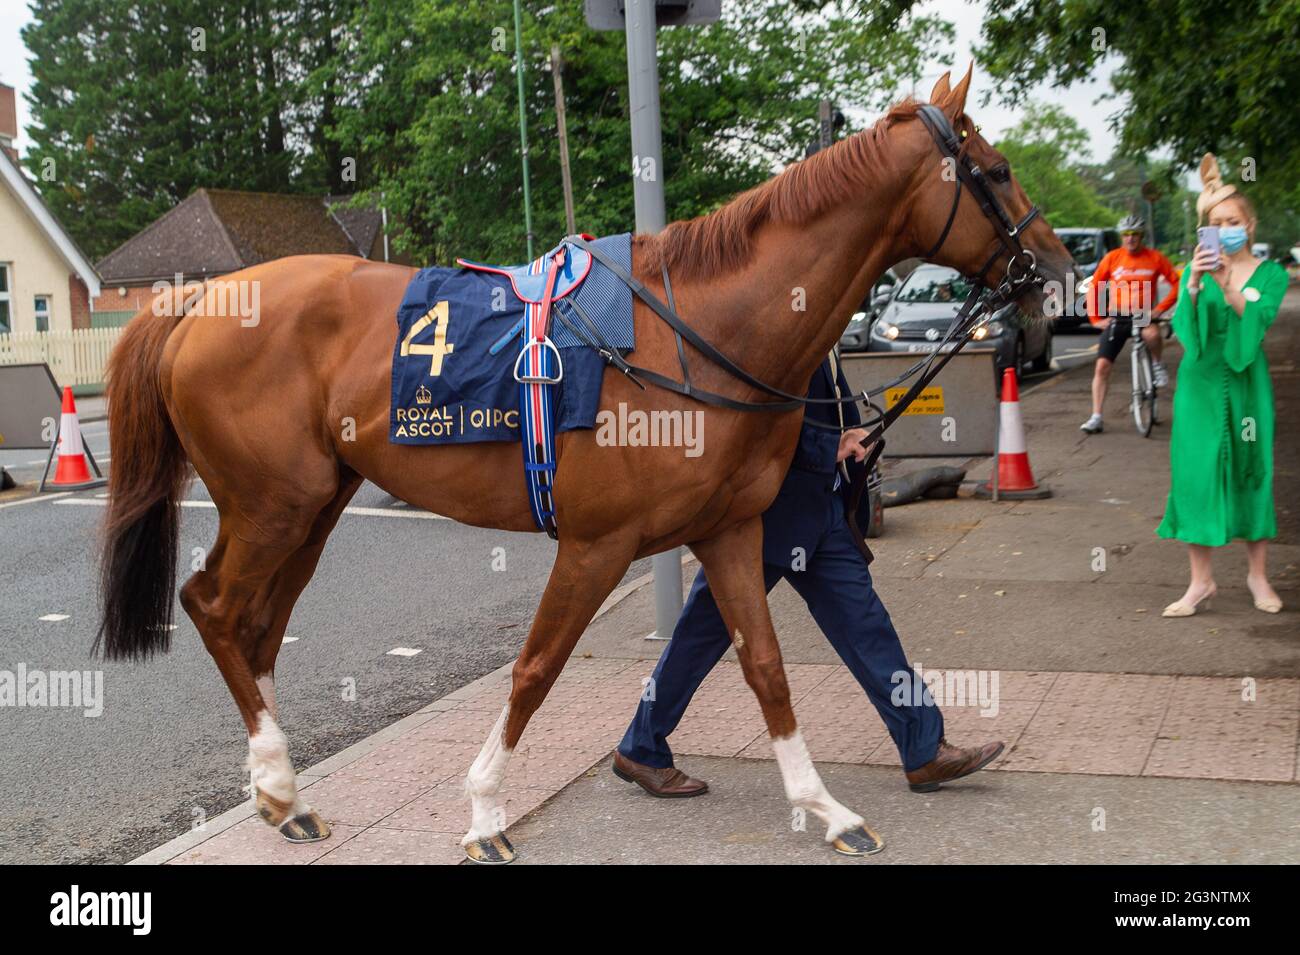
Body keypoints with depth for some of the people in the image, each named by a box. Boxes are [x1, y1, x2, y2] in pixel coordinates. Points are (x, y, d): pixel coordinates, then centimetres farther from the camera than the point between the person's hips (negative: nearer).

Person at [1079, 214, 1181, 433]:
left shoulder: (1154, 258, -3)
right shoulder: (1112, 257, -1)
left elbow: (1176, 282, 1)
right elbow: (1094, 287, 6)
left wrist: (1160, 308, -9)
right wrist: (1096, 319, 0)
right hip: (1116, 317, 2)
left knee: (1152, 334, -37)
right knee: (1102, 366, -6)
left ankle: (1157, 364, -3)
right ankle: (1096, 417, 1)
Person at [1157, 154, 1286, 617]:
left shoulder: (1271, 274, 3)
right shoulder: (1199, 269, 5)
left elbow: (1258, 321, -14)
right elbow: (1183, 325, -10)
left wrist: (1228, 285, -27)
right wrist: (1194, 285, -26)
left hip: (1246, 382, 0)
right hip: (1201, 383, 0)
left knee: (1251, 471, 4)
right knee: (1197, 472, -4)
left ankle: (1257, 575, 18)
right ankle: (1201, 581, 1)